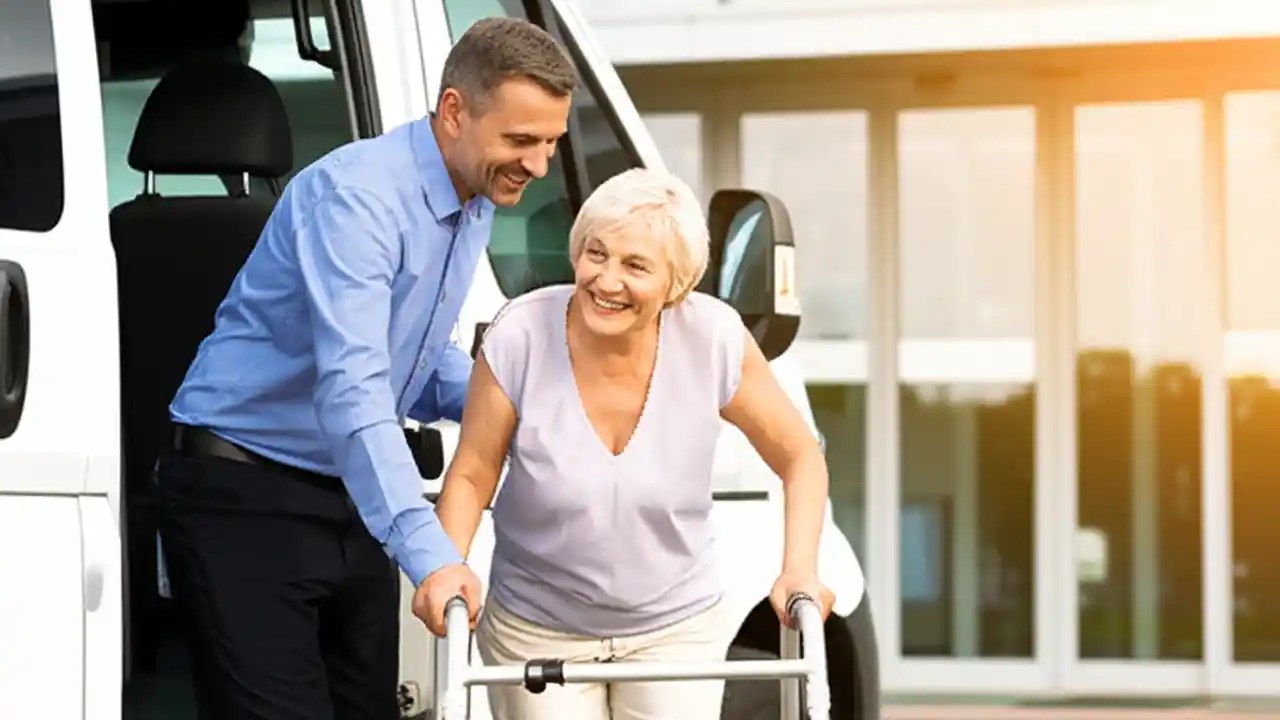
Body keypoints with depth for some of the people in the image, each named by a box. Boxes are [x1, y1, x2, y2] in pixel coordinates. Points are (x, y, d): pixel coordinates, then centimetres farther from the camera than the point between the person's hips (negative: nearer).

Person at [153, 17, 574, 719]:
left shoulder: (476, 202, 7)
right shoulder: (358, 195, -23)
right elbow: (350, 387, -34)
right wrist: (428, 554, -43)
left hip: (350, 501, 9)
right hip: (245, 498, -8)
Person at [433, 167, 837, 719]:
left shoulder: (715, 339, -16)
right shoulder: (519, 338, -19)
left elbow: (799, 457, -3)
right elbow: (471, 476, -7)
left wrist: (799, 568, -16)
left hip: (676, 627, 1)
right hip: (535, 629, 0)